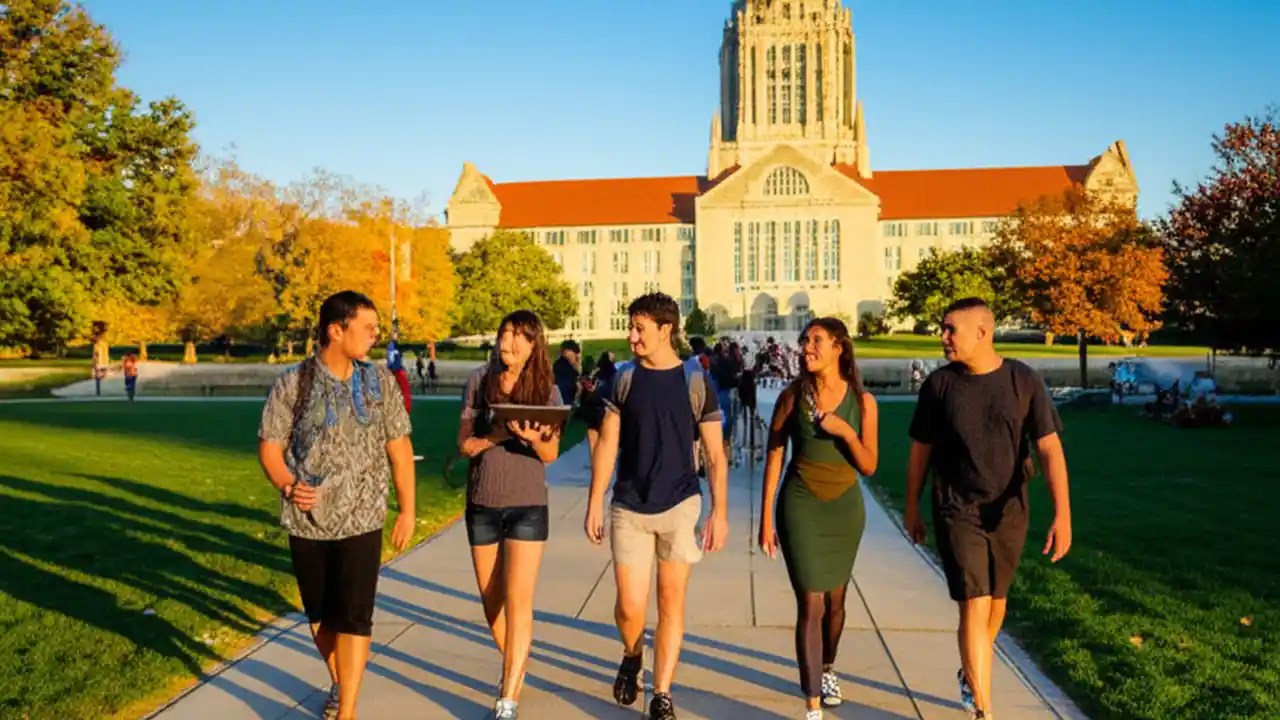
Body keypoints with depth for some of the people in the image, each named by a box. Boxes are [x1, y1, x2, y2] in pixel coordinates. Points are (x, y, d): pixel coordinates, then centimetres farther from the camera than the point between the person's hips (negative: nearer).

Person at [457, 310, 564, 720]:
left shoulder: (547, 390, -4)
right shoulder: (479, 380, -2)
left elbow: (551, 454, -5)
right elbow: (465, 444, -4)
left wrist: (533, 438, -26)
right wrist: (497, 436, -22)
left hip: (528, 506, -2)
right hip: (482, 505, 2)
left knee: (518, 601, -6)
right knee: (491, 600, 13)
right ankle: (515, 667, 36)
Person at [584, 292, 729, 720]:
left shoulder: (695, 382, -3)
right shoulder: (624, 379, 1)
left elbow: (715, 454, -1)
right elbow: (606, 445, 4)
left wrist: (720, 513, -5)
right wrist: (594, 503, 1)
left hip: (680, 507, -1)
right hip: (629, 509, 1)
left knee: (671, 601, 6)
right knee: (630, 606, 0)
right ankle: (631, 657, 34)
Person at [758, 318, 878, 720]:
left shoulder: (862, 401, -3)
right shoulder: (792, 396, -5)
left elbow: (869, 467, -2)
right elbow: (774, 458, -2)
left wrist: (847, 432, -19)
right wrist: (766, 518, -4)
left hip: (845, 506, 2)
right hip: (800, 505, -2)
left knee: (835, 599, 16)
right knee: (811, 604, -7)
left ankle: (827, 670, 44)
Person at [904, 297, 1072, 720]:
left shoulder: (1024, 382, -9)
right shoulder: (939, 384, -7)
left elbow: (1049, 448, -12)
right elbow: (920, 449, 3)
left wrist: (1062, 513, -21)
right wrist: (912, 508, 9)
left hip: (1009, 511, 2)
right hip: (957, 511, -2)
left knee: (996, 600, 18)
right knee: (974, 606, -8)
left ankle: (970, 674, 44)